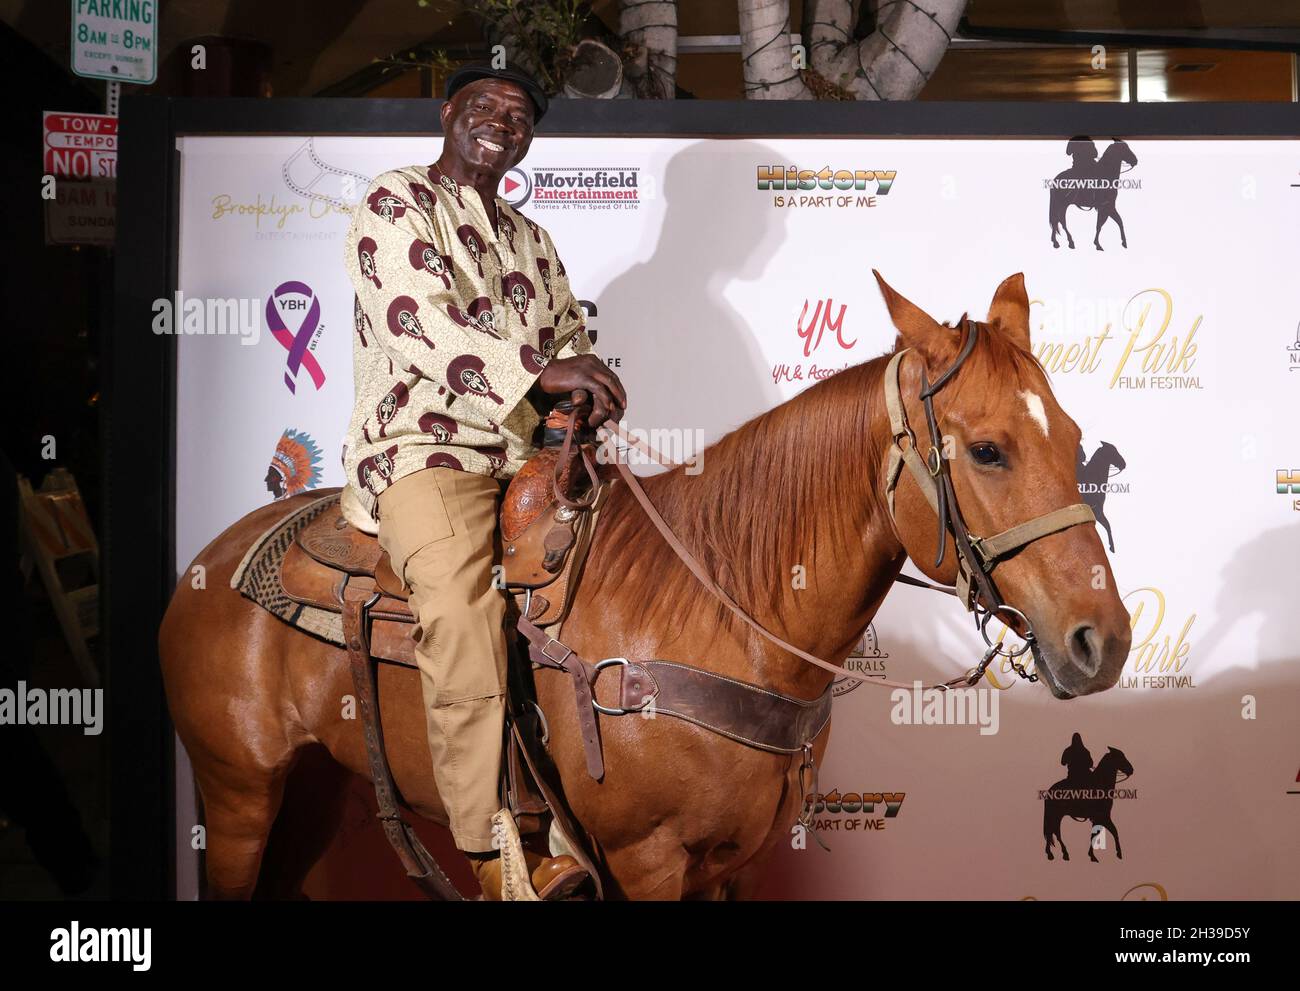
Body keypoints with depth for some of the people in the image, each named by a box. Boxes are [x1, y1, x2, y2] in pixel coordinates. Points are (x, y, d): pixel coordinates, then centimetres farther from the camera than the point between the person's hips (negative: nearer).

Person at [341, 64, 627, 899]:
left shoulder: (531, 238, 25)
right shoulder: (396, 204, 4)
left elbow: (572, 341, 23)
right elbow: (420, 321, -12)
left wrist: (579, 404, -1)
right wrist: (537, 373, -22)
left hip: (527, 452, 7)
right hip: (422, 446, -6)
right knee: (461, 605, -30)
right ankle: (492, 853, -27)